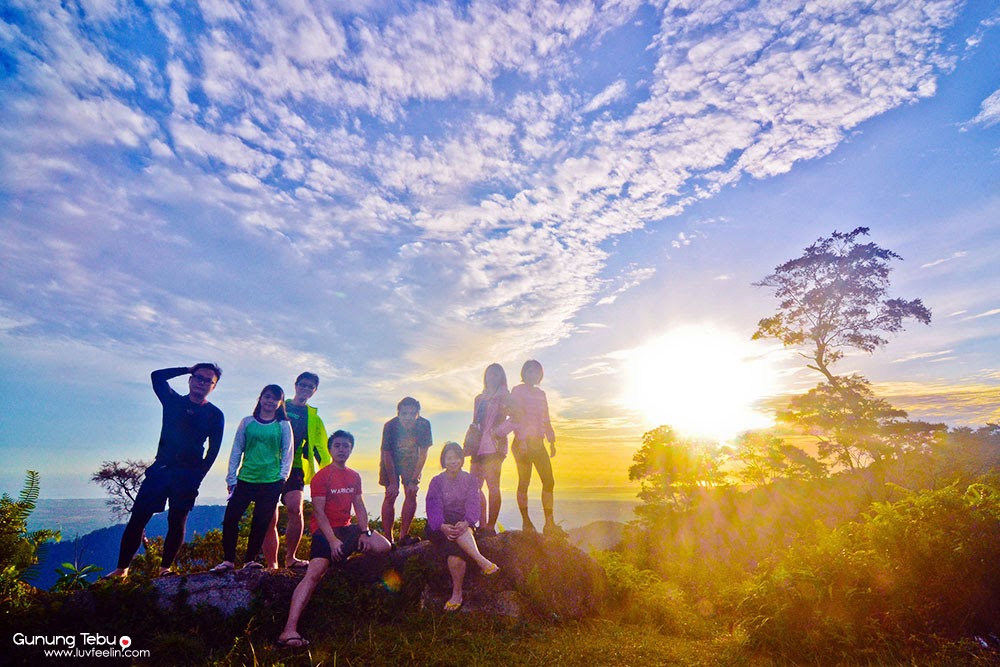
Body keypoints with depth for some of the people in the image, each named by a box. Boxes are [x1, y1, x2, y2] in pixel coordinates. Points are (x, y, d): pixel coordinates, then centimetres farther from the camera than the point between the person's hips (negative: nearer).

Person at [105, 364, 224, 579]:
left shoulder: (215, 415, 1)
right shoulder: (173, 401, 9)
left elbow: (213, 450, 0)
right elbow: (157, 376, 3)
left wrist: (199, 475, -8)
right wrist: (188, 369, 4)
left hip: (187, 476, -2)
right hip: (161, 469, 2)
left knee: (177, 521, -3)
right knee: (137, 518, -1)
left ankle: (165, 568, 8)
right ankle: (121, 568, 9)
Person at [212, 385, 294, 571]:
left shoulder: (283, 425, 3)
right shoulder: (247, 422, 7)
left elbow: (287, 453, 3)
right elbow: (236, 450, 8)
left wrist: (282, 477, -5)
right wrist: (231, 477, 3)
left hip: (271, 481, -1)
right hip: (245, 479, 1)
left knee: (261, 522, 4)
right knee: (230, 518, -4)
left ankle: (250, 560, 19)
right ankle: (228, 560, 11)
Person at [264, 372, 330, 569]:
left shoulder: (313, 418, 16)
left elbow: (321, 449, 16)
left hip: (294, 468, 0)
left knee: (295, 509, -19)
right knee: (270, 518, -1)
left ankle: (290, 557, -1)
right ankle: (271, 566, 11)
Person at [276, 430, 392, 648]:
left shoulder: (354, 477, 10)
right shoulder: (321, 476, -9)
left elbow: (359, 507, 10)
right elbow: (319, 512, -15)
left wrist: (365, 532, -5)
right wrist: (332, 540, -23)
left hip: (346, 528, 6)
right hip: (324, 530, -6)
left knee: (383, 546, -5)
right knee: (314, 573, -24)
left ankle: (345, 553, 16)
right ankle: (289, 630, -25)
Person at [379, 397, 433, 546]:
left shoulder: (423, 425, -29)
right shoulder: (390, 426, -31)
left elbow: (423, 454, -18)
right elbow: (387, 455, -21)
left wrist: (414, 480, -19)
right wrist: (393, 483, -19)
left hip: (411, 461, 2)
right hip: (391, 461, -1)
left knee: (411, 494, -6)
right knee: (391, 495, -8)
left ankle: (403, 536, 5)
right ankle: (387, 538, 0)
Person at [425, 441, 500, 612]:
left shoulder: (470, 480, 9)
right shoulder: (437, 481, 6)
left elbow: (473, 505, -6)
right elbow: (433, 508, -8)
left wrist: (465, 523, -29)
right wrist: (442, 526, -30)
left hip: (463, 525, 1)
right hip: (439, 527, -1)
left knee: (454, 548, -34)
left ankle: (457, 593, -33)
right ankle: (483, 562, -48)